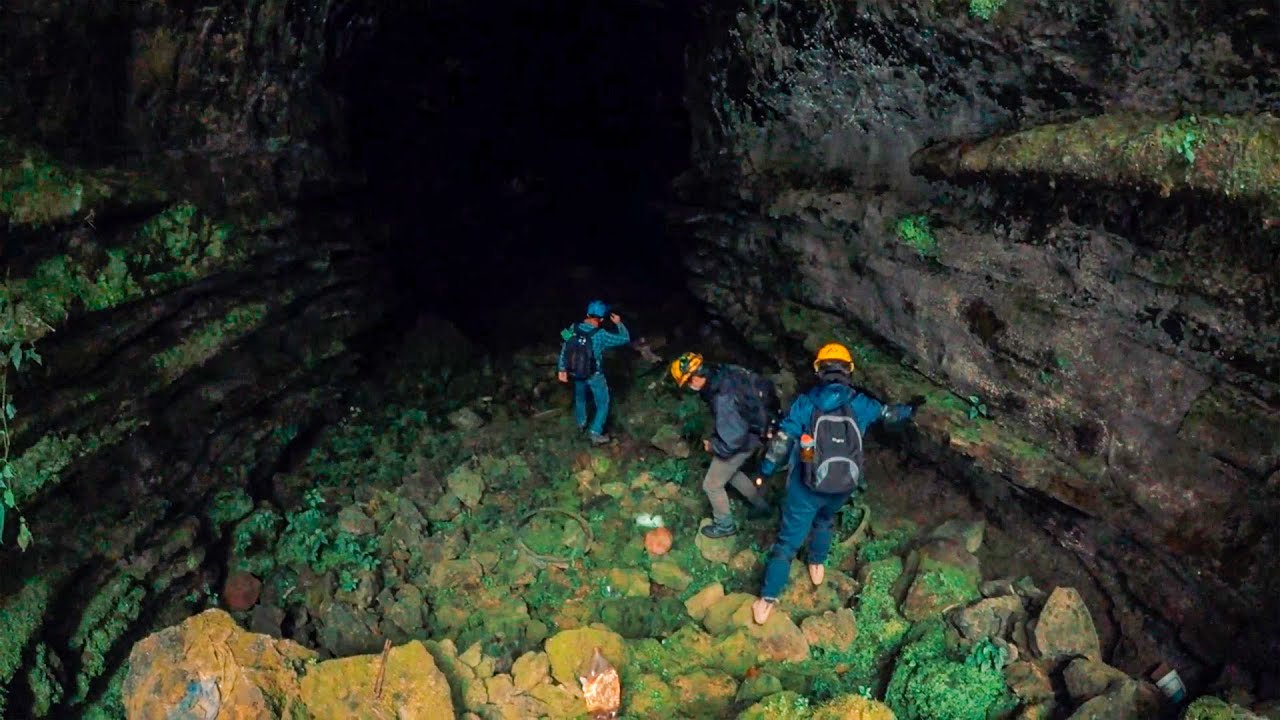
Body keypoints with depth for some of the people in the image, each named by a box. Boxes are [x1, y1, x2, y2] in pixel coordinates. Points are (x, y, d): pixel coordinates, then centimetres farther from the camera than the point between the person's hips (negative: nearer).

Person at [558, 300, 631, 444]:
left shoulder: (573, 329, -16)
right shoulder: (600, 335, -29)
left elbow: (564, 349, -6)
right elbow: (625, 338, -20)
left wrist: (562, 369, 5)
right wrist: (619, 323, -4)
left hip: (576, 373, 5)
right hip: (595, 376, -5)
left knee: (580, 398, 31)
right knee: (602, 404, 16)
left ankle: (581, 423, 52)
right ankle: (595, 433, 14)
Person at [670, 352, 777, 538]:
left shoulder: (722, 399, -39)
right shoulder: (722, 372, -15)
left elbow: (732, 440, -34)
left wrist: (712, 446, -13)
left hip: (742, 440, -8)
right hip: (748, 427, 8)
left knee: (712, 485, 9)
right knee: (730, 472, 30)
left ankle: (725, 525, 31)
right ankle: (761, 505, 46)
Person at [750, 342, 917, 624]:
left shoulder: (805, 402, -8)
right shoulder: (860, 404, 0)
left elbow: (782, 440, -10)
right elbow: (889, 413, 19)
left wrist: (764, 471, 2)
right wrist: (911, 409, 41)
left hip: (807, 485, -3)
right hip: (843, 486, 3)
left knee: (788, 540, 3)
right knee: (823, 522, 34)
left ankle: (767, 601, 0)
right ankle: (817, 566, 51)